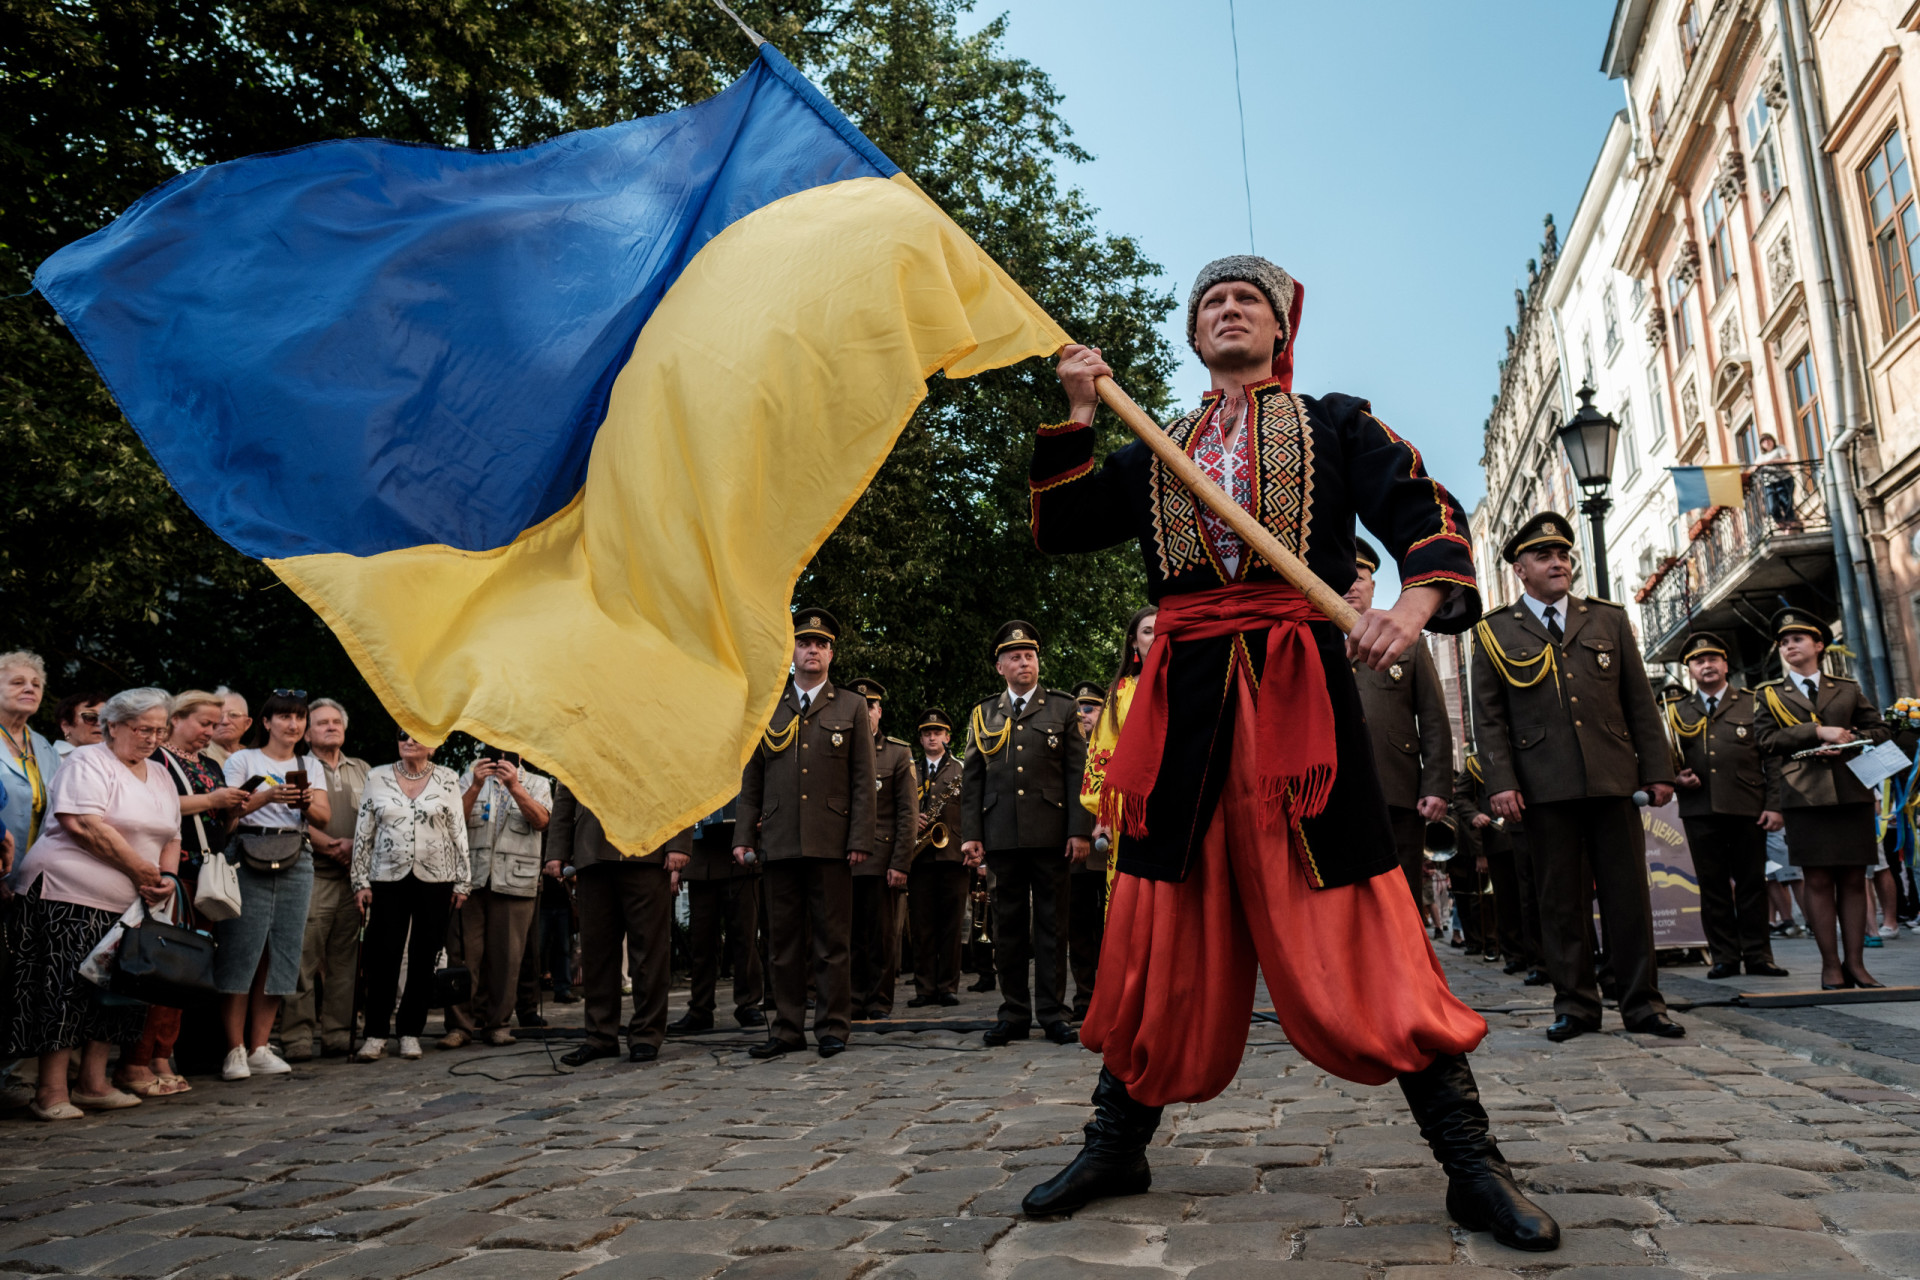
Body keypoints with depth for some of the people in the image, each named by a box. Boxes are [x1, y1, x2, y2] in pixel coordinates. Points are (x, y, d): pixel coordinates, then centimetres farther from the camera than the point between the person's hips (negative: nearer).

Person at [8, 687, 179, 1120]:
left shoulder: (160, 776, 17)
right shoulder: (88, 763, -6)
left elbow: (171, 836, 19)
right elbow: (83, 824, -19)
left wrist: (165, 879, 0)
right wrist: (141, 870, -16)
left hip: (128, 905, 8)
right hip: (71, 895, -7)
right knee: (67, 990, -7)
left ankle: (93, 1084, 17)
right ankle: (52, 1093, 1)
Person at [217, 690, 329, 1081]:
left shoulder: (309, 765, 17)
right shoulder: (243, 759, 6)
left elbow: (325, 818, 7)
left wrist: (307, 804, -14)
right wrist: (268, 796, -19)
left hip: (295, 863, 4)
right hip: (248, 861, -4)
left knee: (279, 954, 3)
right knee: (241, 950, -7)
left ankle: (259, 1048, 9)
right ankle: (234, 1050, 0)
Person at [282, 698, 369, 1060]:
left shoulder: (362, 770, 19)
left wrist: (355, 847, -5)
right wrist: (333, 847, -12)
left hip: (354, 877, 4)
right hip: (313, 876, -4)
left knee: (345, 959, 5)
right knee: (304, 957, -7)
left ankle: (338, 1035, 10)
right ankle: (296, 1038, -2)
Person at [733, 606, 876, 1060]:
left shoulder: (851, 706, 8)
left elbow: (864, 780, 3)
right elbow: (751, 779, 14)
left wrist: (860, 839, -5)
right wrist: (744, 835, 6)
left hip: (831, 843, -2)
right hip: (779, 842, 2)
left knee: (832, 940, 1)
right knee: (783, 940, 6)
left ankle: (832, 1028, 10)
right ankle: (788, 1029, 15)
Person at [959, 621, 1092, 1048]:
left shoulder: (1062, 709, 9)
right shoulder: (983, 715, 13)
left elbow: (1078, 773, 4)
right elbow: (971, 779, 11)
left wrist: (1080, 830, -5)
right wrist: (970, 834, 3)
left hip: (1050, 834, -2)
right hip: (1001, 834, 2)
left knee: (1051, 924, 3)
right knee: (1008, 925, 6)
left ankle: (1053, 1012, 10)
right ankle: (1014, 1014, 14)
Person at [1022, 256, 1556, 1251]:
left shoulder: (1335, 423, 13)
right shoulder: (1154, 452, 21)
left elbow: (1430, 516, 1)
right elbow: (1059, 527, 12)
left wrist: (1414, 603, -20)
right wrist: (1075, 414, 2)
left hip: (1299, 687, -2)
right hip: (1185, 694, 3)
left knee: (1357, 927, -6)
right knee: (1161, 921, 6)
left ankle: (1472, 1167, 5)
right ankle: (1118, 1143, 20)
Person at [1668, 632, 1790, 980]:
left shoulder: (1752, 705, 10)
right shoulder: (1677, 712, 15)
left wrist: (1774, 805, -4)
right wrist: (1678, 776, -5)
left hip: (1747, 808, -1)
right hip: (1699, 810, 1)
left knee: (1752, 884, 2)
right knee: (1713, 886, 3)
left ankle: (1757, 955, 10)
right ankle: (1724, 956, 9)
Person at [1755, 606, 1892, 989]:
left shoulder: (1847, 690, 18)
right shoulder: (1770, 694, 11)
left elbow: (1880, 731, 14)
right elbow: (1768, 739, -1)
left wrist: (1850, 740, -5)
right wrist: (1817, 732, -11)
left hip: (1852, 794, 2)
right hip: (1806, 797, -2)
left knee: (1853, 879, 2)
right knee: (1818, 881, -3)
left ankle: (1854, 963, 7)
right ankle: (1831, 966, 1)